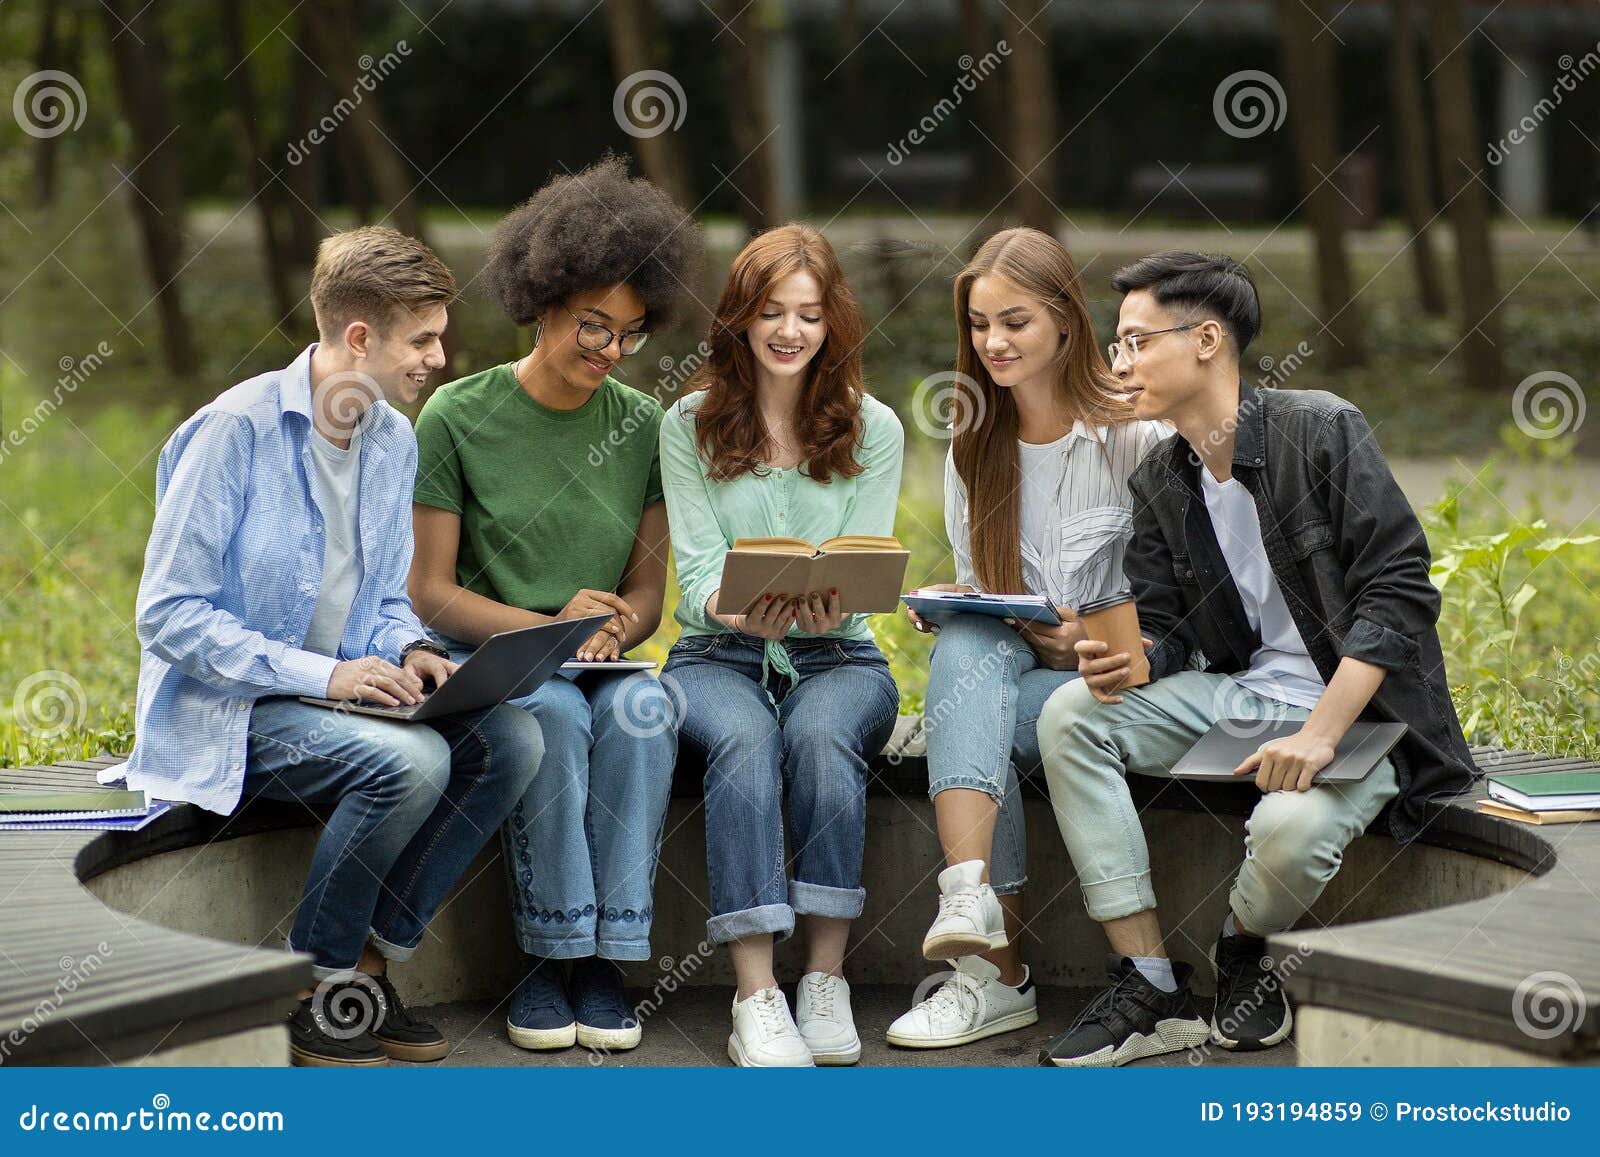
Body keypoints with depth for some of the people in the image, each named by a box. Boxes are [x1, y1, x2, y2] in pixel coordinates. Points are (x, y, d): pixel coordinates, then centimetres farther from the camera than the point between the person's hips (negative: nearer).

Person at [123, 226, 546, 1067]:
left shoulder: (395, 439, 8)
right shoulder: (237, 429, -16)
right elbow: (169, 615, -18)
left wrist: (408, 651, -7)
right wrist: (323, 674, -25)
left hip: (341, 688, 7)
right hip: (228, 712, -7)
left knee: (511, 738, -16)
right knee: (410, 761, -32)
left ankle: (370, 961, -7)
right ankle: (307, 987, -12)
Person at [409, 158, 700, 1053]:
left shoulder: (642, 425, 8)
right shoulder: (457, 418, -2)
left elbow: (648, 587, 10)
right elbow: (432, 591, -4)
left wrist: (611, 632, -13)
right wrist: (549, 627, -17)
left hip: (602, 665, 3)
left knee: (642, 708, -32)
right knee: (554, 715, -36)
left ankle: (604, 955, -28)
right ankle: (551, 954, -25)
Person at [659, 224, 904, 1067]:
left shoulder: (873, 428, 5)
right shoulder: (691, 423, 4)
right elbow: (697, 567, -4)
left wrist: (826, 607, -26)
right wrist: (735, 611, -27)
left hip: (836, 656, 1)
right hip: (720, 655, 0)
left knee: (821, 735, -35)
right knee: (744, 740, -35)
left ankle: (826, 981, -29)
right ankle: (756, 999, -40)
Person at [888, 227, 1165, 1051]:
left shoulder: (1136, 436, -5)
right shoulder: (973, 449, 12)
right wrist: (943, 608, -6)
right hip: (1006, 671, 4)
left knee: (964, 721, -31)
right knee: (965, 642, -33)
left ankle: (992, 972, -30)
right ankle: (973, 907, -47)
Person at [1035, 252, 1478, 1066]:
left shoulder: (1321, 431, -13)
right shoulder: (1158, 485, 8)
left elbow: (1399, 593, -19)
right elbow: (1161, 634, 10)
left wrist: (1318, 733, -27)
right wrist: (1118, 664, -17)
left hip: (1354, 705, -6)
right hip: (1236, 693, 6)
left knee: (1292, 825, -37)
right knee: (1071, 714, -16)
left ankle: (1242, 950, 3)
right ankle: (1150, 988, -15)